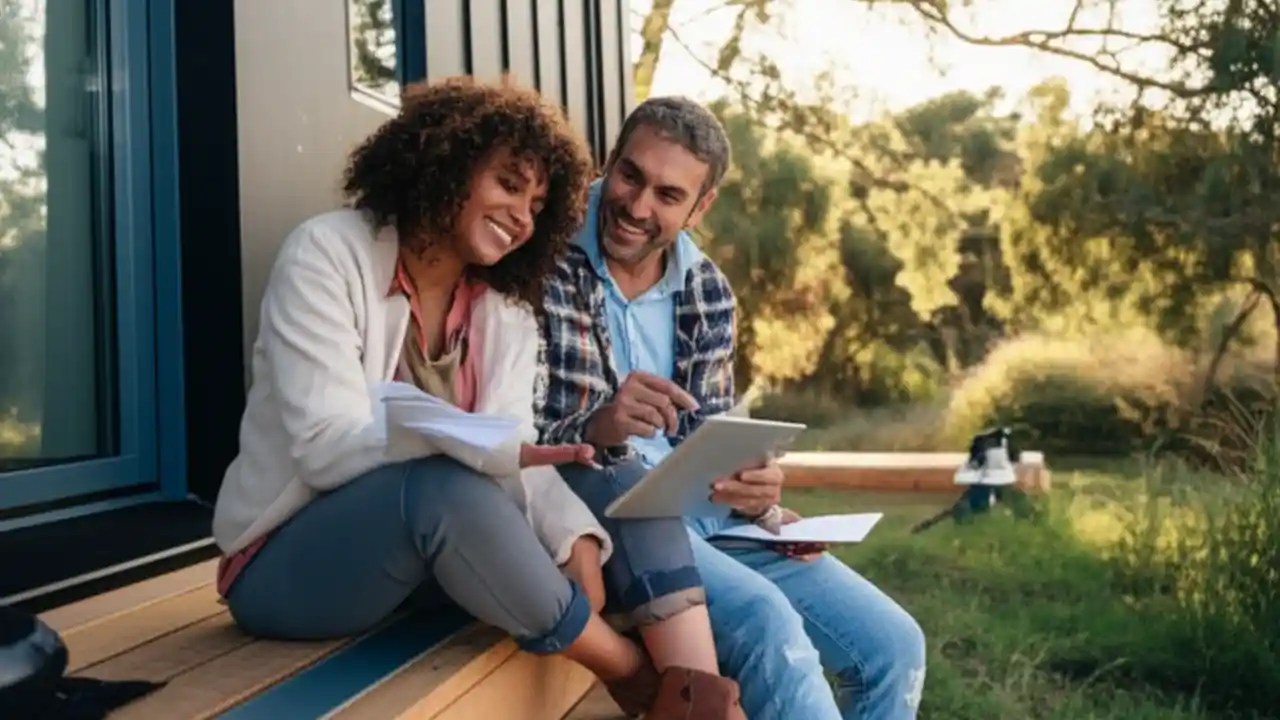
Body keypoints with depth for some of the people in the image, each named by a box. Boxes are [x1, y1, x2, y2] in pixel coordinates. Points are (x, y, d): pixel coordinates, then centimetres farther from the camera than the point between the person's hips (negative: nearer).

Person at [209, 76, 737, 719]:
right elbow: (329, 447, -25)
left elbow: (519, 458, -8)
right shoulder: (326, 254, -15)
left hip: (422, 555, 5)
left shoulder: (502, 305, 3)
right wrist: (494, 452, -36)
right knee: (442, 485, -35)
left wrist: (578, 542, -27)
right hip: (285, 563, -5)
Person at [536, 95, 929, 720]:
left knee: (893, 645, 0)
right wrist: (594, 428, -33)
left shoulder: (708, 292, 9)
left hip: (704, 514, 6)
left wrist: (754, 492, -10)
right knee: (767, 622, -30)